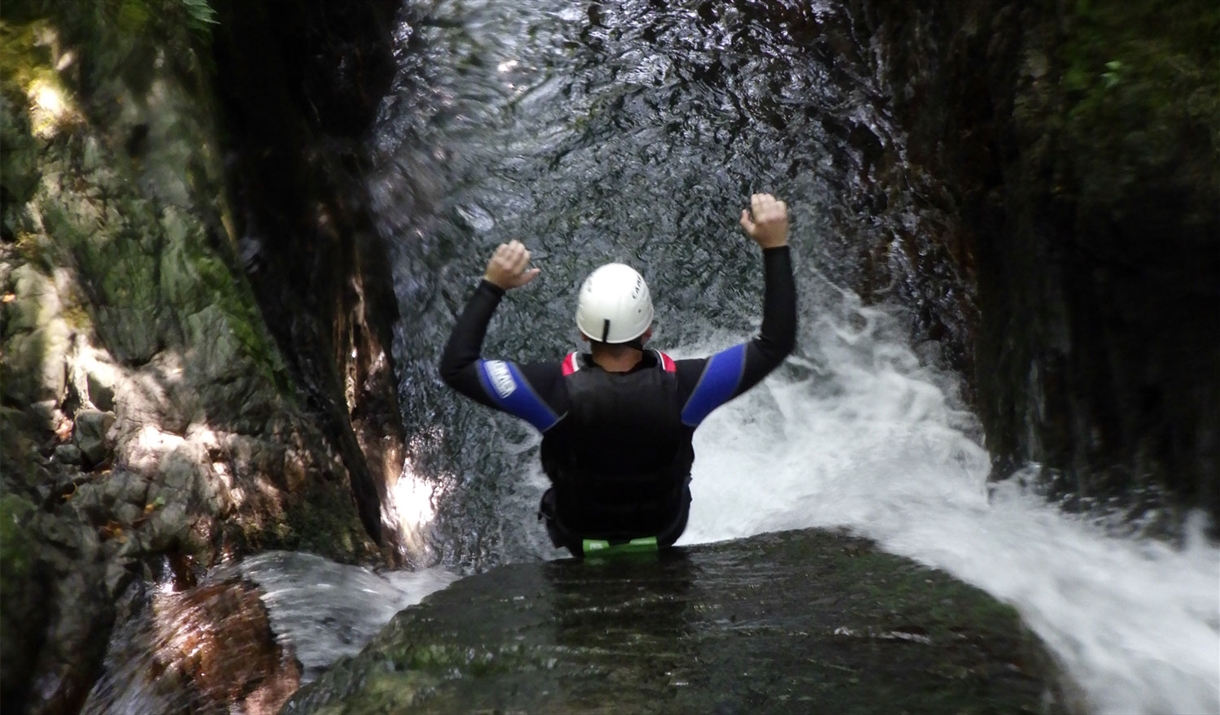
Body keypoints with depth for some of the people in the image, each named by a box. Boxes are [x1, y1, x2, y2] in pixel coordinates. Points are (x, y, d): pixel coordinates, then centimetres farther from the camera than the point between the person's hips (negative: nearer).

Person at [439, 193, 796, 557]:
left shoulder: (558, 390, -37)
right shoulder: (680, 386, -36)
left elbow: (455, 367, -26)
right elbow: (776, 344, -27)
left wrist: (492, 285, -24)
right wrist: (776, 247, -26)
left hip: (576, 535, -1)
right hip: (664, 531, 1)